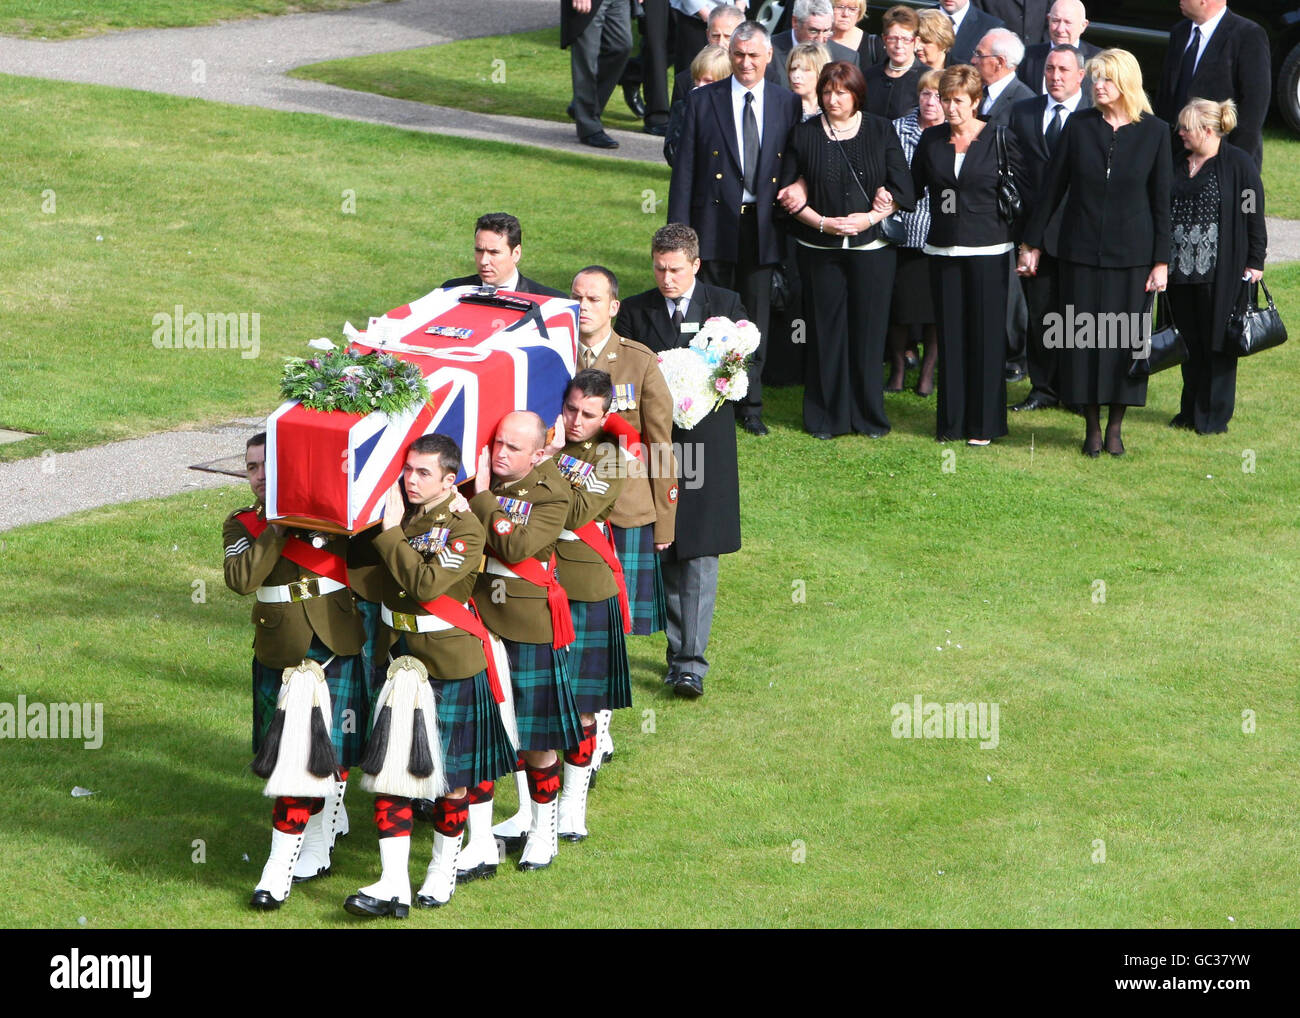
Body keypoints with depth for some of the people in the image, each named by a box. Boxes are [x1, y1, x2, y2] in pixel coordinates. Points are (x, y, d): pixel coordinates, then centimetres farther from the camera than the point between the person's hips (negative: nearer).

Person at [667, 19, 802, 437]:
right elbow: (685, 168, 0)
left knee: (756, 319, 7)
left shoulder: (787, 103, 4)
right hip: (715, 225, -1)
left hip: (762, 225, 1)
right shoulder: (704, 101, 1)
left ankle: (751, 406, 15)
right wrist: (678, 231, -4)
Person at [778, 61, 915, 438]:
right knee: (826, 330, 0)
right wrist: (822, 222, -11)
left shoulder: (881, 131, 4)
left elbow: (901, 186, 2)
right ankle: (827, 417, 8)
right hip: (820, 248, 0)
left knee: (868, 329, 0)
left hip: (871, 247, 0)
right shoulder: (805, 134, 4)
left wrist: (870, 217, -11)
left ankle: (870, 416, 10)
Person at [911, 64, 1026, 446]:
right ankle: (951, 422, 13)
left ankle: (984, 424, 6)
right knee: (950, 335, 6)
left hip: (986, 250, -3)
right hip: (944, 251, 3)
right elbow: (913, 186, 13)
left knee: (986, 336, -1)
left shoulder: (999, 139, -3)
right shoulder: (931, 140, 7)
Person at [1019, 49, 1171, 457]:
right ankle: (1092, 427, 11)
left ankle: (1116, 427, 13)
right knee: (1083, 335, 2)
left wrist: (1161, 261, -2)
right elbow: (1052, 187, 6)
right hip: (1082, 251, 1)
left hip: (1131, 253, -1)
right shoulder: (1078, 125, 0)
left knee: (1125, 336, 2)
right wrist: (1032, 243, 5)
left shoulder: (1154, 132, -2)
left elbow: (1161, 201, 1)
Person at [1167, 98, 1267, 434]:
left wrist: (1254, 262, -8)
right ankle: (1191, 411, 22)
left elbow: (1253, 216, -6)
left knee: (1216, 344, 0)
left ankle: (1213, 416, 8)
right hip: (1179, 269, 6)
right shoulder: (1178, 166, 12)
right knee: (1189, 344, 12)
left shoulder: (1238, 164, -6)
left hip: (1219, 273, -6)